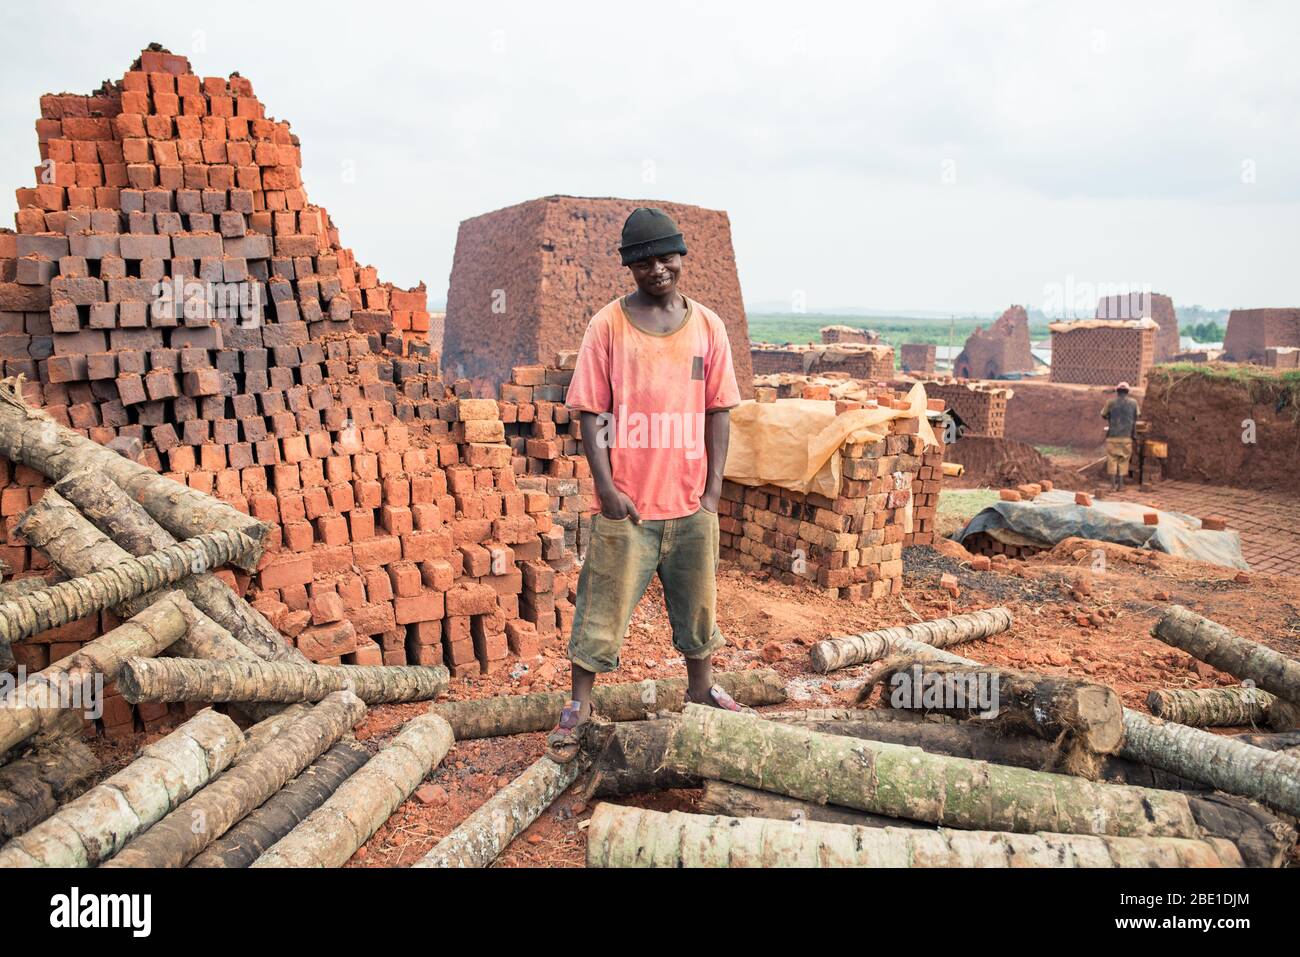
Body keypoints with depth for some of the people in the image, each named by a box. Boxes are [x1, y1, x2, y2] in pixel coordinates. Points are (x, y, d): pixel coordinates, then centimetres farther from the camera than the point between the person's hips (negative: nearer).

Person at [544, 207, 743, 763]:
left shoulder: (707, 326, 4)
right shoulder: (607, 326, -4)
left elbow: (718, 410, 6)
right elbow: (590, 413, -5)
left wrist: (713, 489, 0)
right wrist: (608, 488, -12)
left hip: (692, 503, 3)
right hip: (628, 502, -3)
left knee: (697, 604, 18)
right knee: (603, 608, 4)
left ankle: (701, 687, 38)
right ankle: (579, 708, 20)